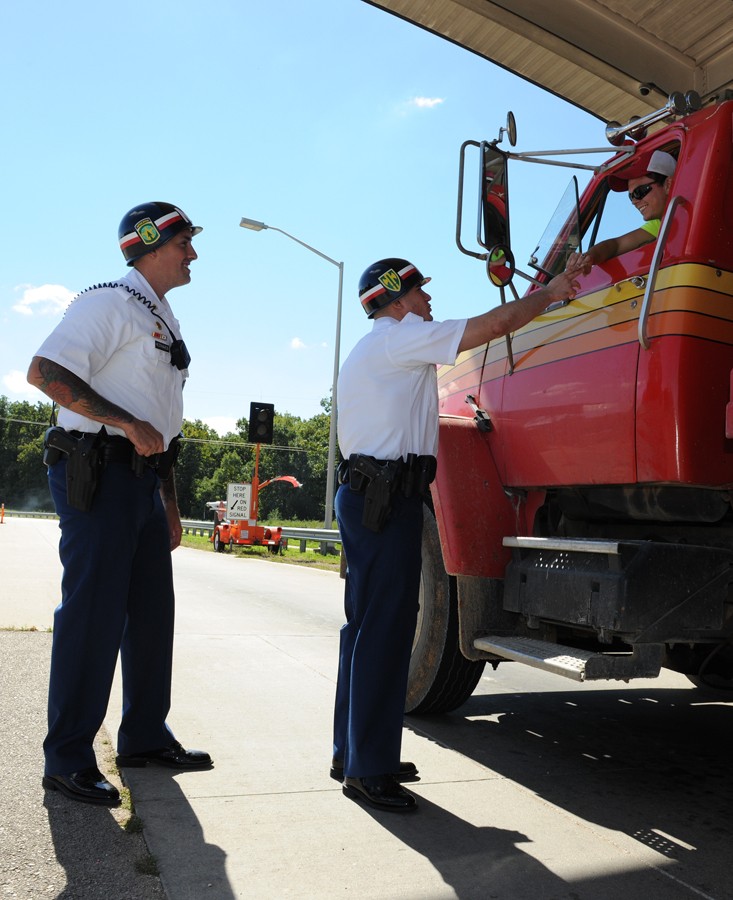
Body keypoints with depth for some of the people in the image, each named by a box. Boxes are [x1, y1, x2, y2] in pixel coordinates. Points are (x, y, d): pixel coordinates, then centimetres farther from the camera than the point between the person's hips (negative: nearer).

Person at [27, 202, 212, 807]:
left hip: (142, 480, 9)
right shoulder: (110, 303, -6)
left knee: (151, 610, 11)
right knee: (92, 614, -6)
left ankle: (145, 737, 24)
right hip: (98, 474, -9)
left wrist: (171, 504, 20)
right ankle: (67, 758, 6)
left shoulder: (164, 322, 21)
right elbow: (45, 371, -18)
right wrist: (128, 423, -22)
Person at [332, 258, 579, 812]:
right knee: (384, 630, -8)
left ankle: (353, 755, 21)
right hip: (387, 498, -11)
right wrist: (549, 293, 4)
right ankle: (369, 771, -2)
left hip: (365, 494, 11)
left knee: (367, 626, 13)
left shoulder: (370, 351, 25)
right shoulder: (401, 336, -6)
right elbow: (499, 322, -11)